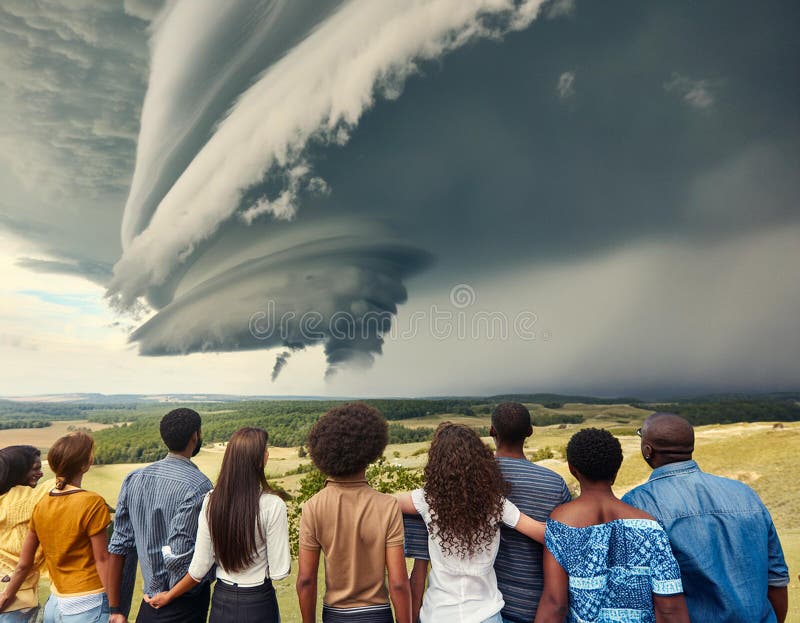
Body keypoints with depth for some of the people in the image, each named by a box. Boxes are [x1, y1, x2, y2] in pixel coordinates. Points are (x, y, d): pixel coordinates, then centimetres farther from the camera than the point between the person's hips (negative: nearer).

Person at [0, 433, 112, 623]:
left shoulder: (41, 505, 1)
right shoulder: (93, 503, -18)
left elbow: (24, 563, 8)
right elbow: (102, 559, -14)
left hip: (54, 603, 6)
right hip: (88, 607, -6)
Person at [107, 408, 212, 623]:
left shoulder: (133, 479, -1)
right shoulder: (199, 486, -22)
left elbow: (118, 547, 2)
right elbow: (177, 555, -25)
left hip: (148, 605, 5)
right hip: (186, 603, -5)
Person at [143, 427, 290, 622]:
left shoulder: (212, 501, -10)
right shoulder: (272, 505, -22)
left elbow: (200, 567, -5)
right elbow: (279, 572, -16)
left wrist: (168, 596, 11)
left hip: (222, 600, 3)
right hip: (258, 603, -3)